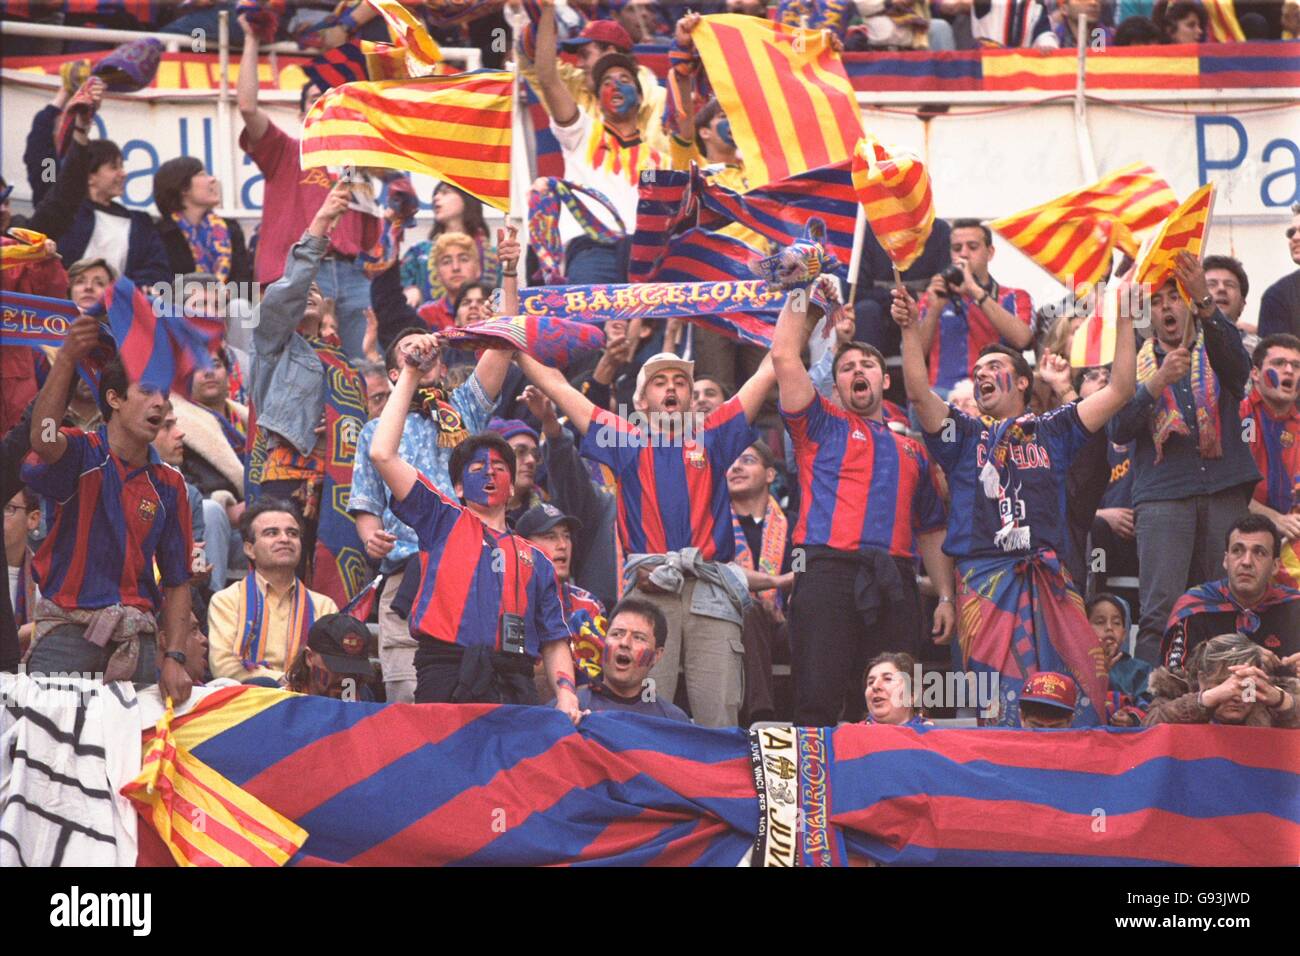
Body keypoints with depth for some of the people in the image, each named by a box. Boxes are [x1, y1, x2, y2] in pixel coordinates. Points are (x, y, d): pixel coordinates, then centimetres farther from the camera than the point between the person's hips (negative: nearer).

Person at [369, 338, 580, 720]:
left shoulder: (535, 560, 24)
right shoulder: (443, 522, 17)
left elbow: (554, 641, 19)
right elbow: (382, 454, 7)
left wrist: (566, 693, -1)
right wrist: (410, 374, 8)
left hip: (513, 686, 2)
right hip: (447, 677, -2)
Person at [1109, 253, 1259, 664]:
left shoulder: (1216, 352, 15)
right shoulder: (1137, 364, 16)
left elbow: (1239, 365, -11)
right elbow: (1118, 430, 2)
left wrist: (1205, 300, -25)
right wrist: (1158, 381, -14)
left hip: (1224, 491, 1)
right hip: (1162, 495, -1)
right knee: (1160, 610, -12)